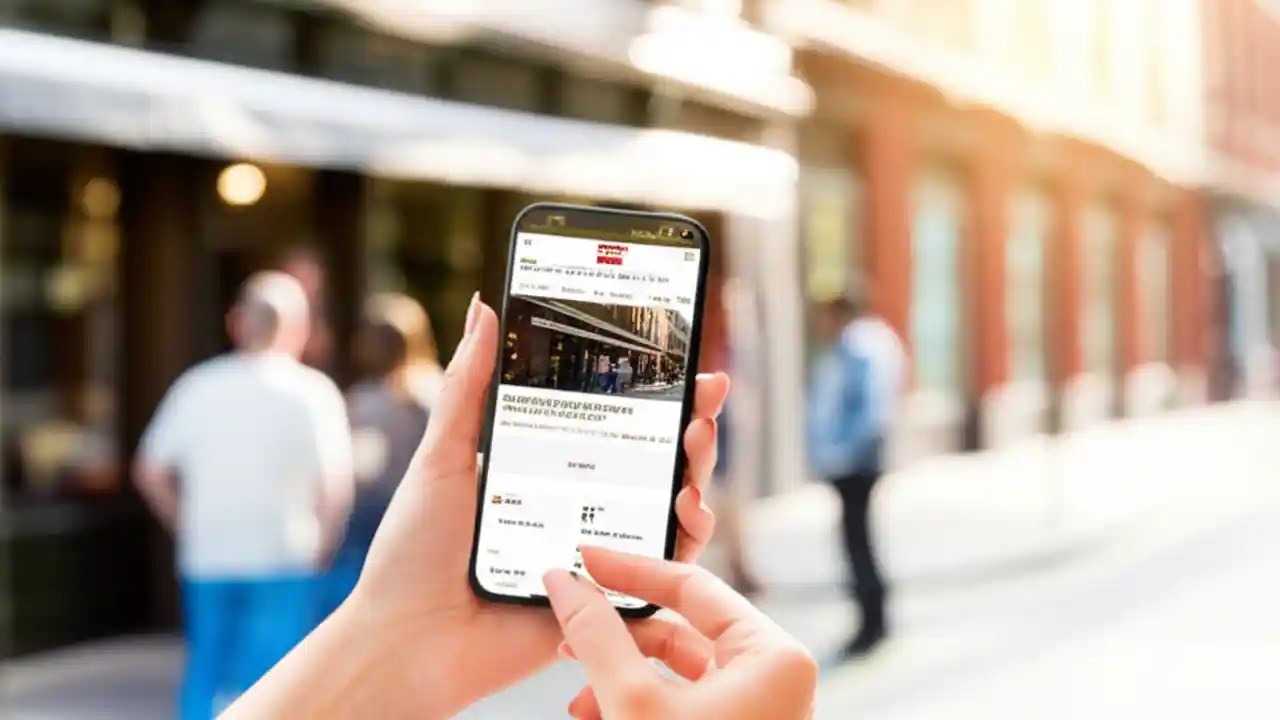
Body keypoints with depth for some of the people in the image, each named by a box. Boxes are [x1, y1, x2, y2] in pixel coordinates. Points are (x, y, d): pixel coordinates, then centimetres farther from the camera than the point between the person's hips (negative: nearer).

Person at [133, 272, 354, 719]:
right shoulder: (312, 392, -5)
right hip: (282, 563, -4)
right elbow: (337, 485, -13)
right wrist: (320, 545, 1)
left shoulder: (198, 386, 6)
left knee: (205, 673, 15)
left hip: (205, 562, 4)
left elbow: (151, 472, 7)